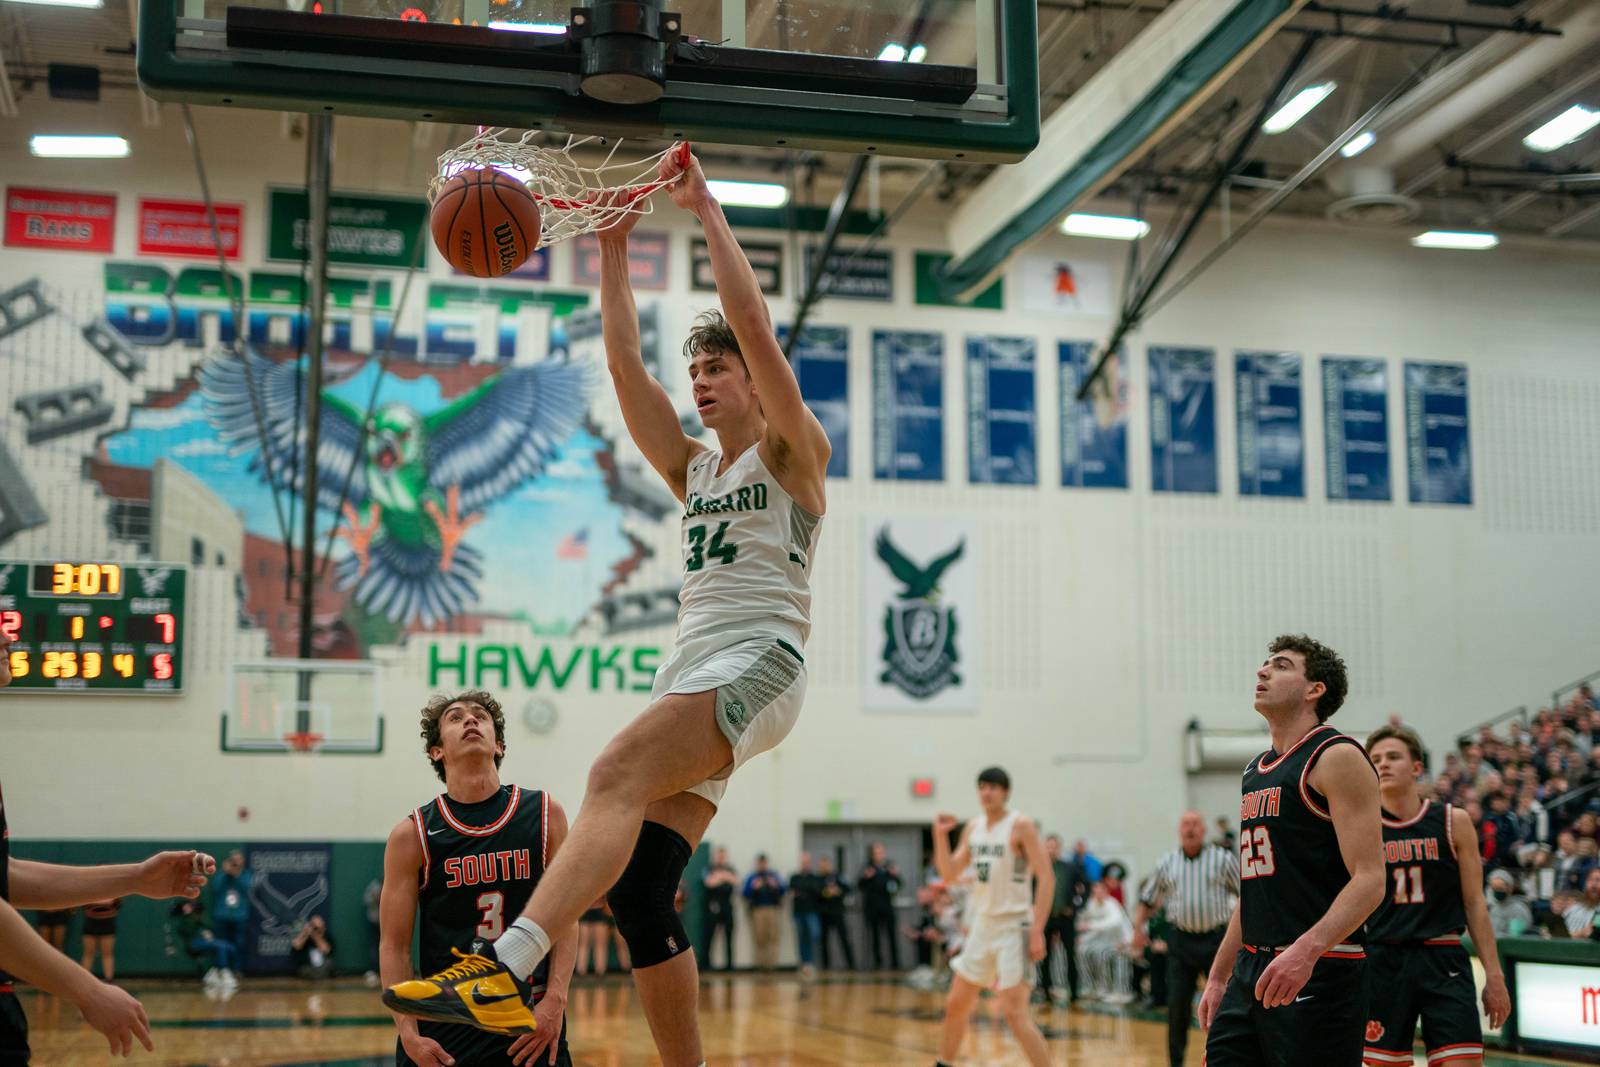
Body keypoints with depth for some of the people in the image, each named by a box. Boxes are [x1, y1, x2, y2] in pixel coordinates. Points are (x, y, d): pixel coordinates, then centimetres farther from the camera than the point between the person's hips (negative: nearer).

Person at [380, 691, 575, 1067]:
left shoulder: (545, 815, 1)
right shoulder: (412, 835, -2)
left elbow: (566, 920, 3)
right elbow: (394, 944, -1)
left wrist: (555, 1001, -9)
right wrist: (409, 1034, -11)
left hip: (532, 1021, 1)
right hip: (444, 1022, 0)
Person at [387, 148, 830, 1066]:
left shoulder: (793, 454, 5)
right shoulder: (693, 472, 23)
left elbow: (755, 326, -7)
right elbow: (626, 368, 17)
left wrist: (707, 210, -3)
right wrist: (614, 249, 13)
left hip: (760, 660, -8)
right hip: (693, 671, 8)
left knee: (619, 774, -33)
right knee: (637, 893, -5)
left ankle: (508, 966, -49)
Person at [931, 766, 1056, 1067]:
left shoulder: (1020, 825, -11)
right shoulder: (973, 828, 9)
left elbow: (1046, 878, -14)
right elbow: (950, 875, 10)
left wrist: (1037, 932, -20)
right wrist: (940, 836, -5)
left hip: (1012, 927, -7)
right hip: (982, 926, 7)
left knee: (1014, 1012, -15)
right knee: (955, 1005, 14)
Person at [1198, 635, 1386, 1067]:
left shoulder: (1337, 757, -8)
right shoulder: (1256, 771, 18)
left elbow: (1369, 880, -16)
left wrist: (1307, 949, -29)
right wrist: (1218, 978, 20)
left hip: (1320, 972, -8)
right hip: (1252, 971, 8)